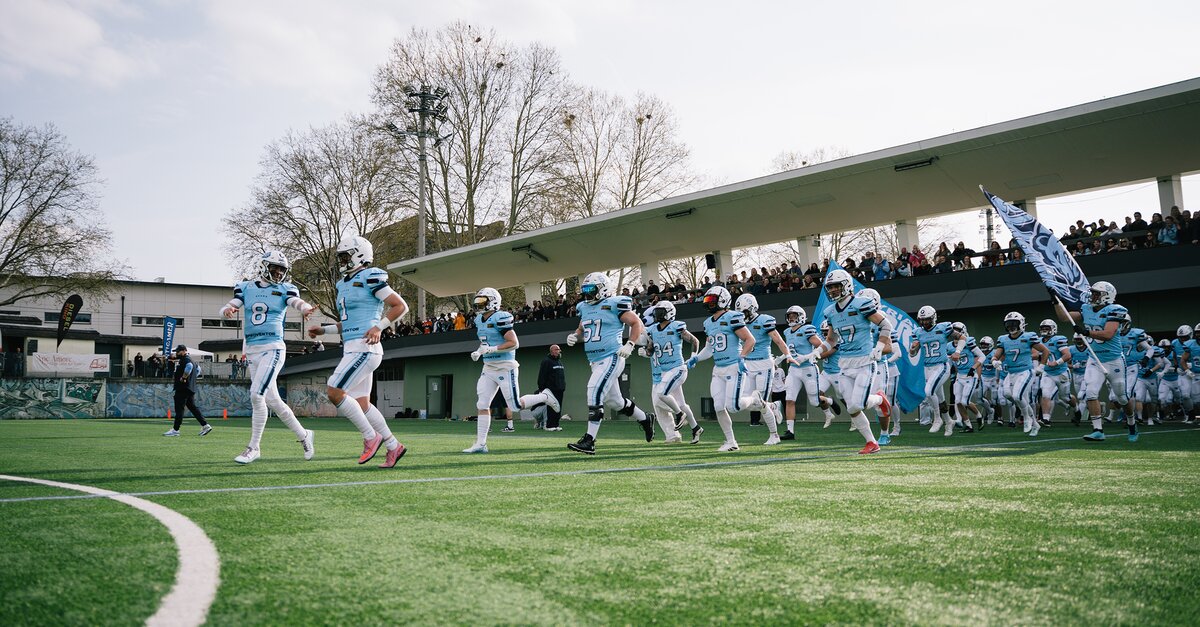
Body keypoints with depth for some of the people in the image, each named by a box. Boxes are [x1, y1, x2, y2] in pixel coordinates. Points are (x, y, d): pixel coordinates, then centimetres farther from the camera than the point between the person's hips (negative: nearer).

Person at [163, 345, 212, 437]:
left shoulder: (185, 359, -11)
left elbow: (189, 366, -33)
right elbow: (198, 369, 33)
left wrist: (183, 378, -23)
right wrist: (193, 378, 22)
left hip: (183, 389, -10)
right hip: (191, 388, 10)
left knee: (179, 408, -5)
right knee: (193, 407, 10)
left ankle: (175, 430, -2)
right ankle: (205, 425, 5)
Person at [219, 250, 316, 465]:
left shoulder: (284, 290, 1)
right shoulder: (246, 288, 11)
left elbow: (298, 302, -18)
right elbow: (227, 307, 2)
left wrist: (305, 308, -43)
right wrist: (228, 310, -24)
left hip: (273, 349, -4)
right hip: (252, 350, 5)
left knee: (256, 395, -16)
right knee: (272, 400, 7)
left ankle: (253, 447, -2)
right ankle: (303, 435, 24)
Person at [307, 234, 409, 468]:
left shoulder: (370, 278, -8)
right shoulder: (344, 284, 20)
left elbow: (401, 306, -8)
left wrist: (379, 327, -17)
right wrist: (323, 330, 16)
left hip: (364, 349, -9)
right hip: (352, 349, 9)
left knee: (334, 392, -15)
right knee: (361, 403, 8)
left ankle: (371, 437, -4)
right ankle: (393, 446, 17)